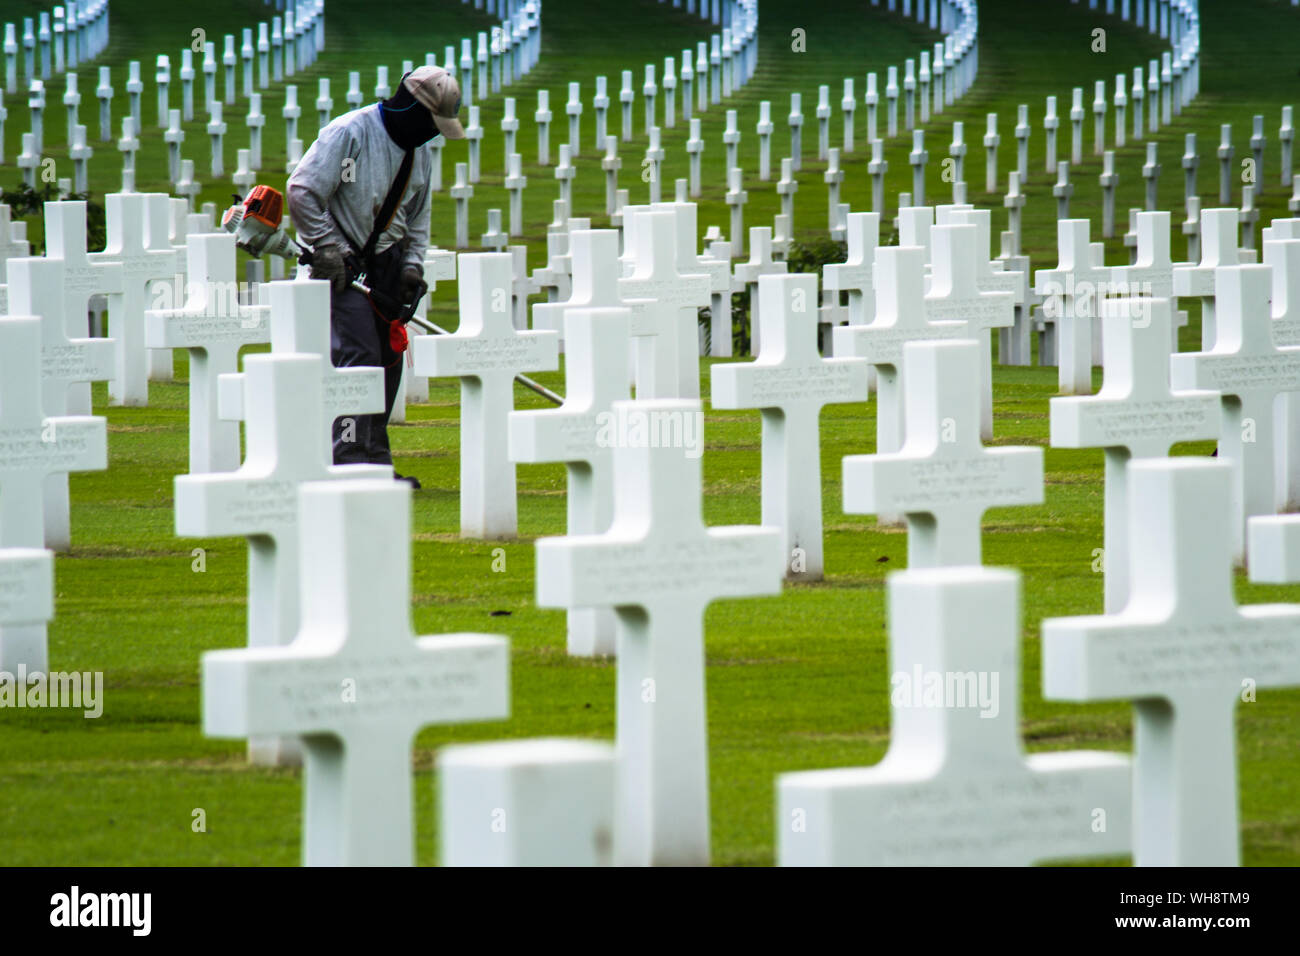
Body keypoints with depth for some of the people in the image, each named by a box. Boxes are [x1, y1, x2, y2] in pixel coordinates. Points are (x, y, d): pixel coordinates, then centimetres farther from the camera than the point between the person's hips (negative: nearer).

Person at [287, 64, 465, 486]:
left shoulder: (421, 153, 9)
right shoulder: (350, 133, -16)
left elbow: (417, 217, 21)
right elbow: (302, 190, -19)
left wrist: (412, 265, 6)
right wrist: (328, 252, -19)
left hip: (385, 262, 8)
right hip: (342, 262, -8)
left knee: (388, 362, 7)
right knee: (360, 357, -17)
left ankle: (375, 462, 15)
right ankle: (349, 461, -19)